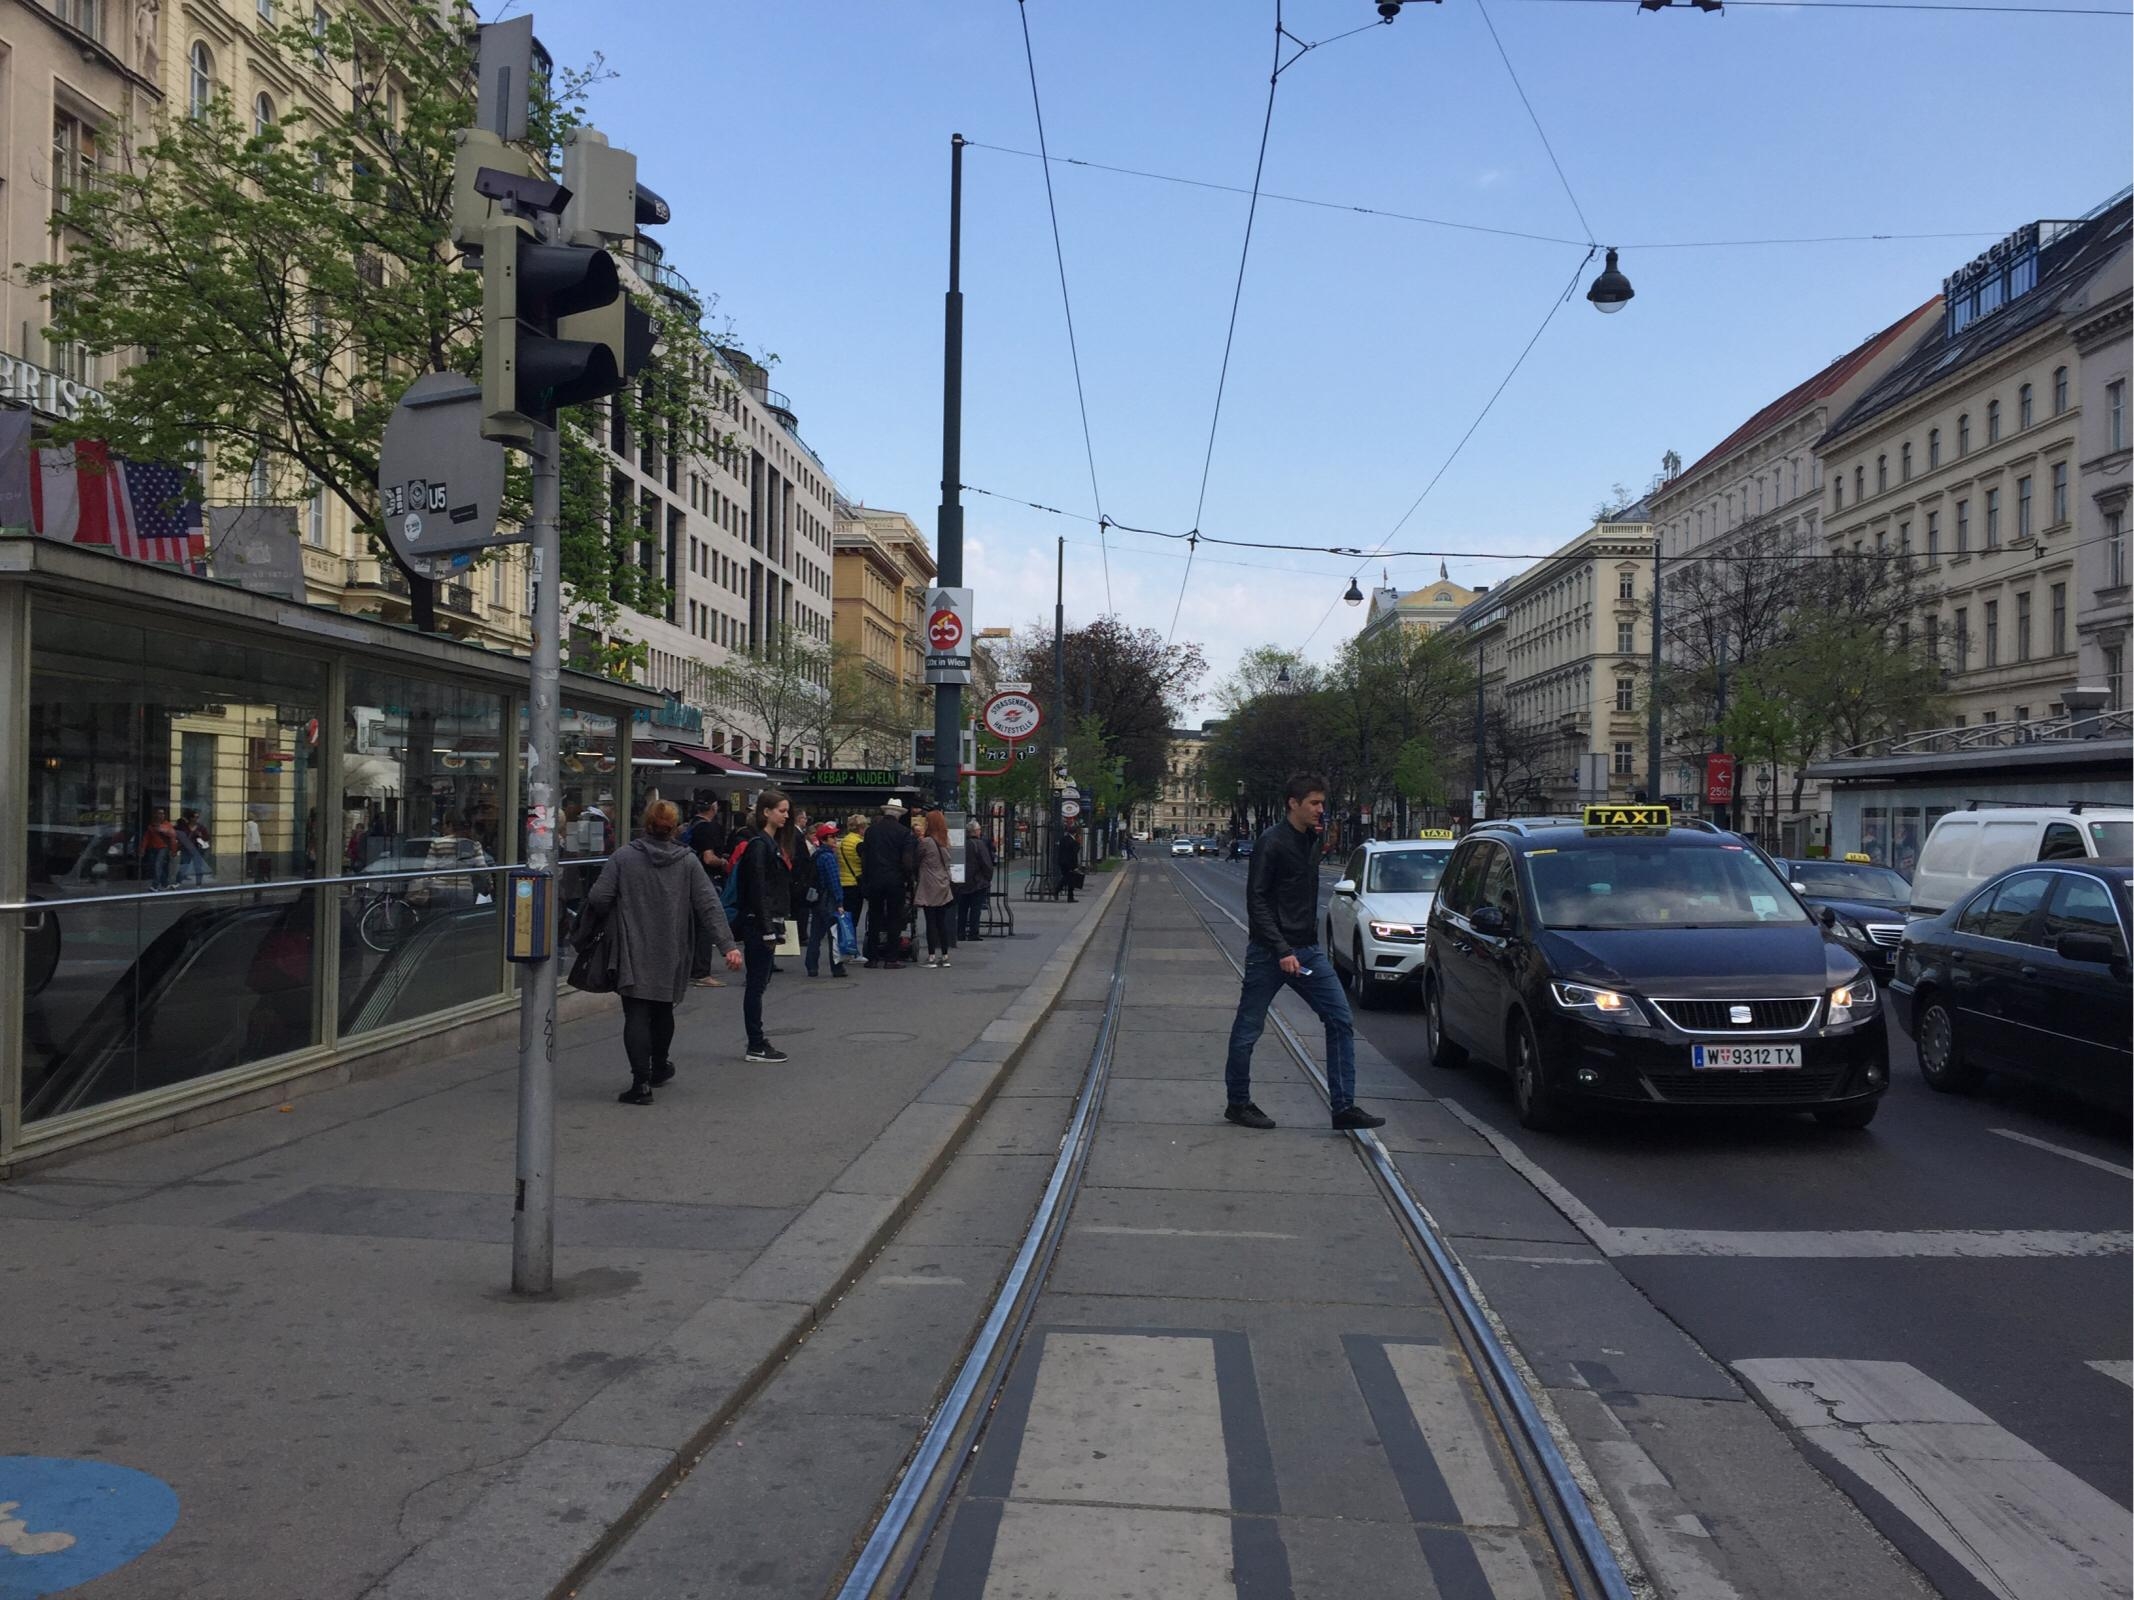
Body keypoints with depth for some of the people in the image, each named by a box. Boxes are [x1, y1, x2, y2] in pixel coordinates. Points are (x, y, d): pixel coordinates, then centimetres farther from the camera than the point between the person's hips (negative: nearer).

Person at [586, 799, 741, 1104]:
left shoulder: (623, 857, -6)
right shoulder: (687, 862, -1)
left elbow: (598, 899, -9)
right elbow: (709, 905, -7)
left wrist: (602, 923, 13)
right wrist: (727, 945, -10)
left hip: (634, 953, -3)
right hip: (672, 954, 3)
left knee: (637, 1015, -3)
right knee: (663, 1010, 21)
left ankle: (641, 1082, -14)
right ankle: (659, 1069, 39)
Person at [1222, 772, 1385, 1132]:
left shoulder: (1311, 840, 11)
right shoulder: (1272, 842, -12)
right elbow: (1256, 901, -16)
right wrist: (1282, 951, -21)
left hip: (1308, 950, 8)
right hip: (1269, 953, -7)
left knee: (1341, 1021, 0)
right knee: (1248, 1030, 4)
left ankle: (1344, 1106, 4)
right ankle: (1238, 1104, 20)